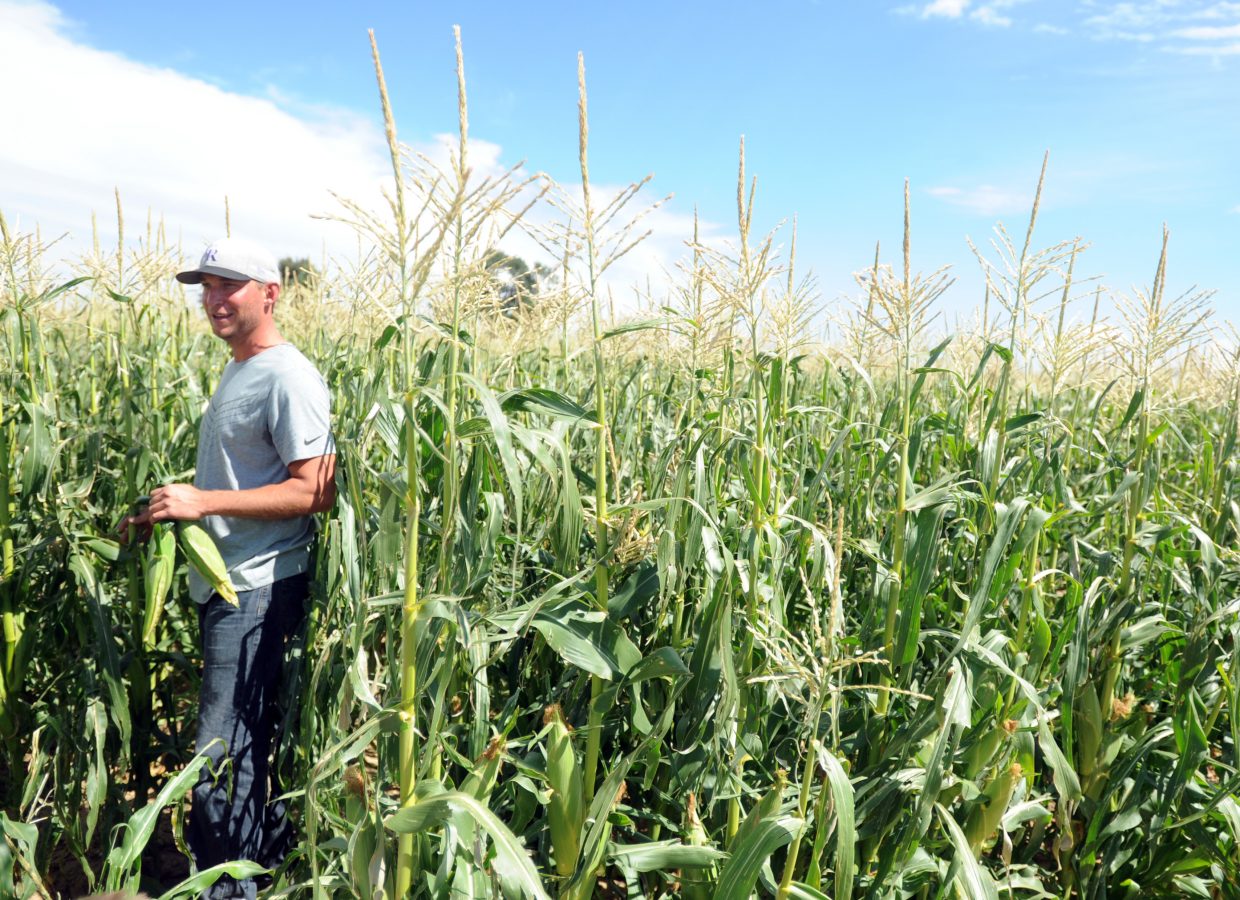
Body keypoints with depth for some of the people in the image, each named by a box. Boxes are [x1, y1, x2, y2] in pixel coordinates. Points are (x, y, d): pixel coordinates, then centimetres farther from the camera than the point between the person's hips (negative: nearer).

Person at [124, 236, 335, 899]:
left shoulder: (289, 378, -14)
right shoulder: (236, 373, 16)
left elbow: (315, 492, -20)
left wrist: (203, 501, -22)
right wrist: (168, 510, 12)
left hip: (259, 591, -9)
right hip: (222, 585, 10)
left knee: (220, 755, -6)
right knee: (246, 739, 18)